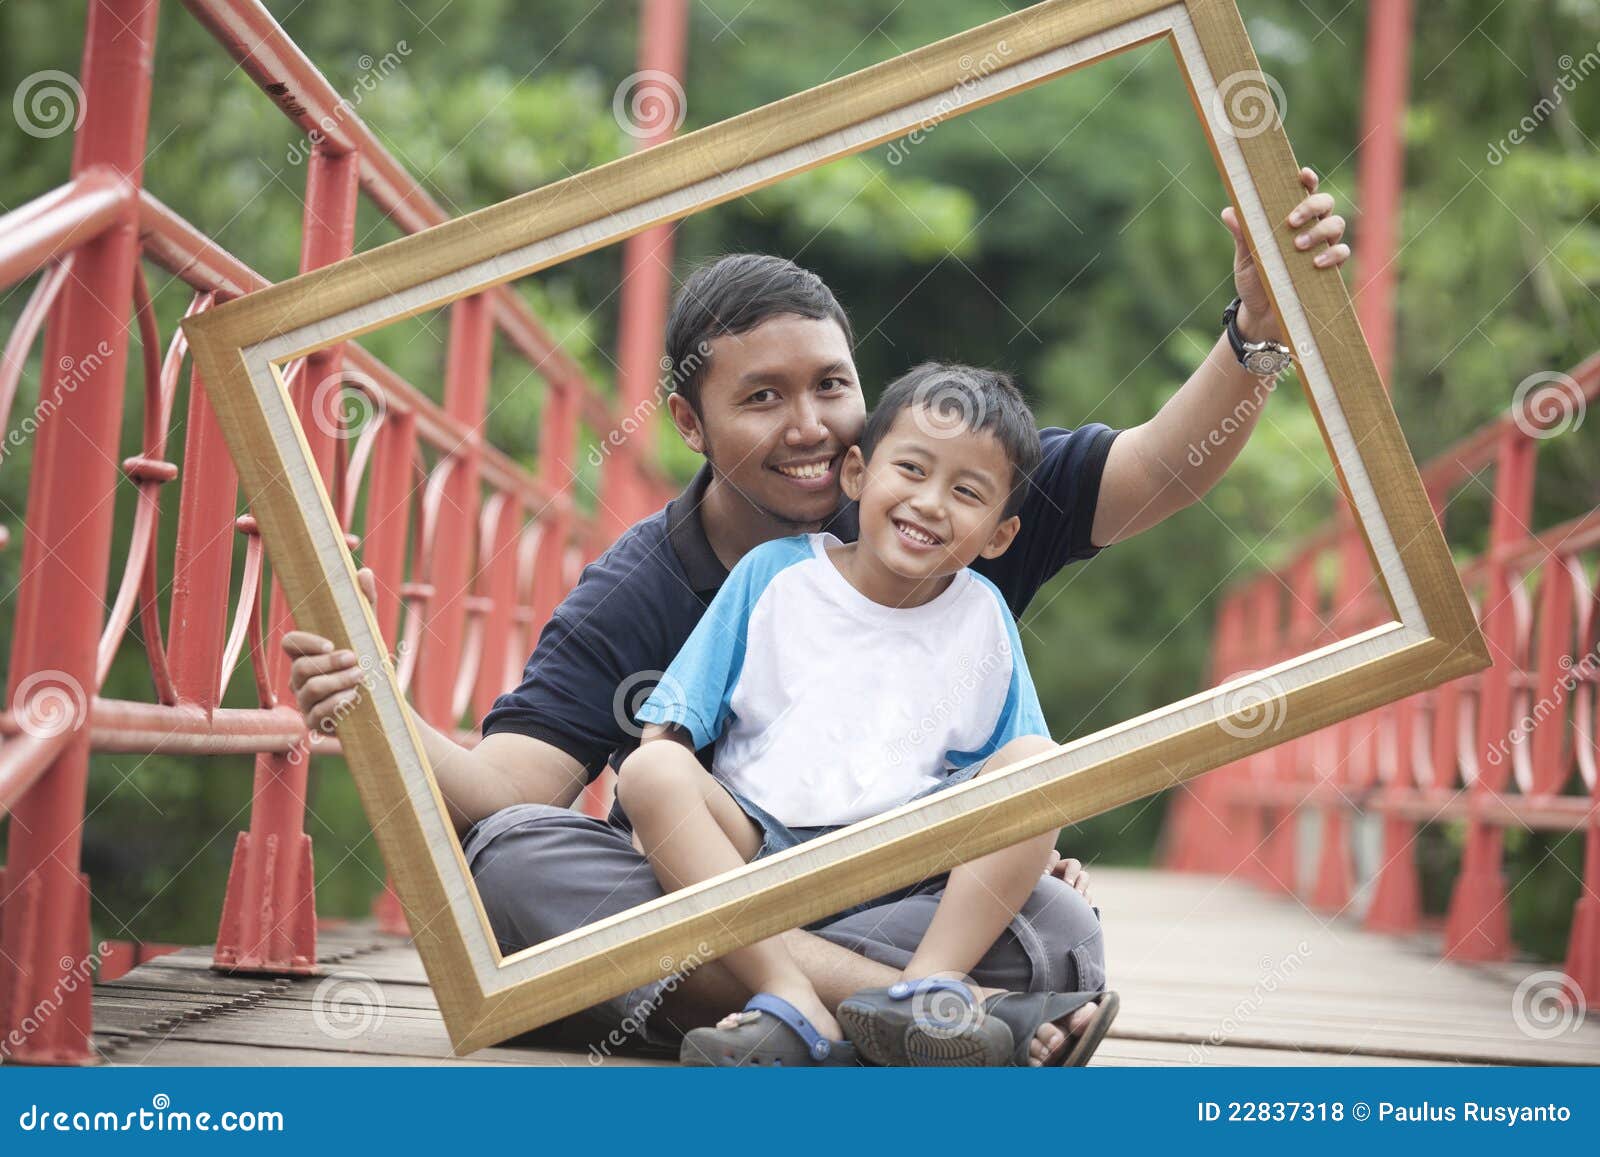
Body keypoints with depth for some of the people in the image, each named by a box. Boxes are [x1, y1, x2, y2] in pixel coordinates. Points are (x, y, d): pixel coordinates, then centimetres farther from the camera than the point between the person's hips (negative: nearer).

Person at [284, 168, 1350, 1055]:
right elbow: (508, 788, -14)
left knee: (1060, 930, -31)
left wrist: (1260, 328, -22)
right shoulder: (627, 598, -2)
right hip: (702, 895, 0)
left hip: (916, 903, 0)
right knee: (513, 859, -29)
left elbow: (1162, 471, -5)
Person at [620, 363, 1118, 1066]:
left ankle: (931, 984, -30)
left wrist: (1036, 848, -6)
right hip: (757, 845, -1)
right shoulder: (775, 574, 4)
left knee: (1040, 765, -18)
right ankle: (793, 1006, -38)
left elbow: (1018, 778, 13)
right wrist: (657, 820, -13)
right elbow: (669, 732, 3)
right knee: (652, 771, -27)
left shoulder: (982, 617, 10)